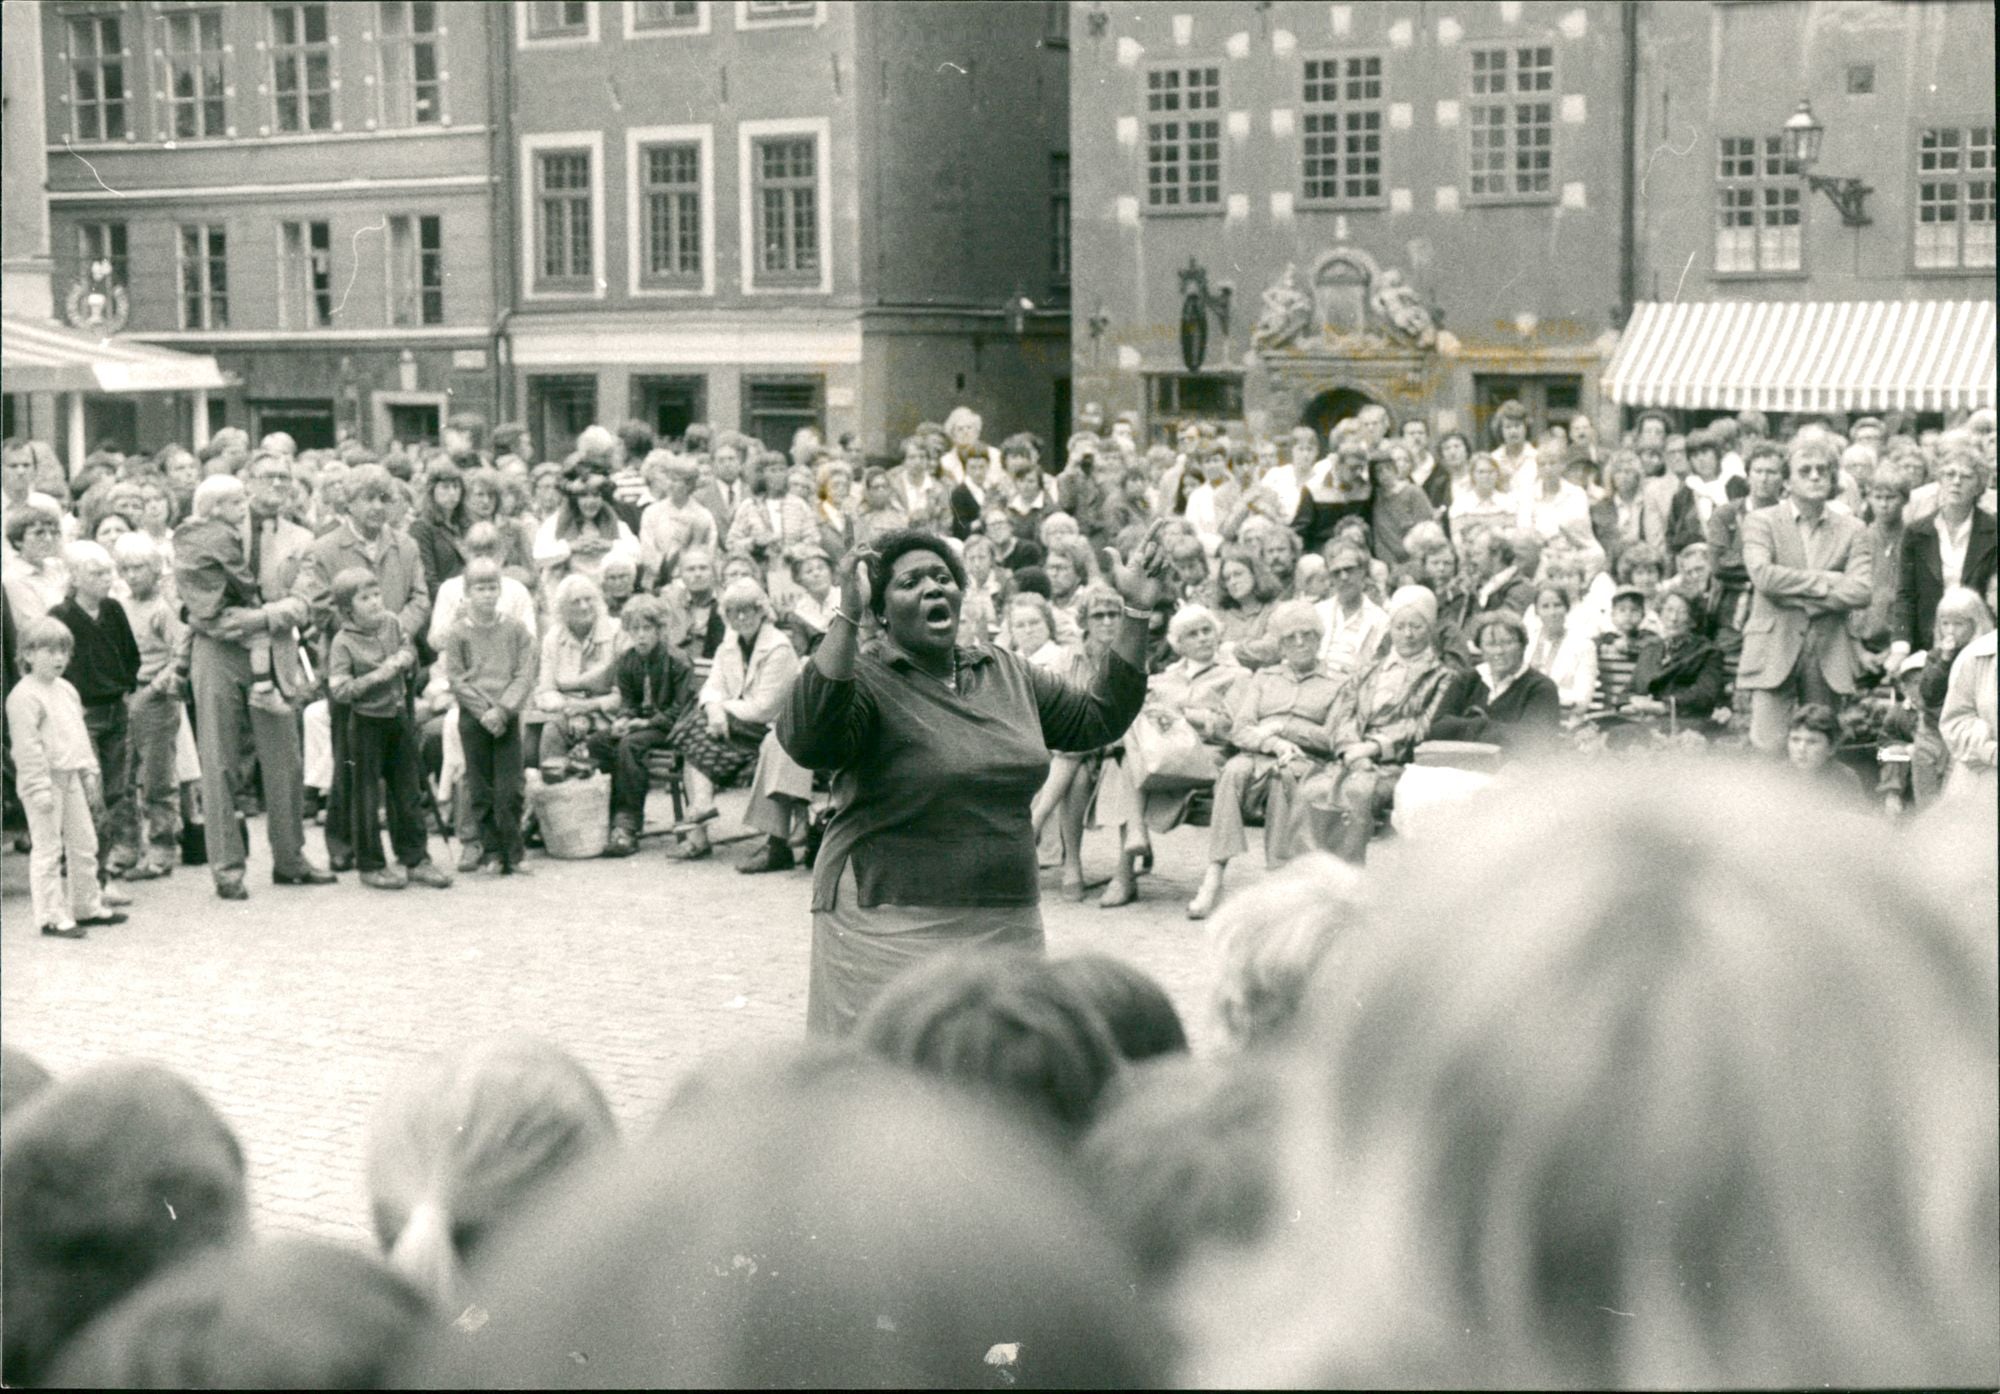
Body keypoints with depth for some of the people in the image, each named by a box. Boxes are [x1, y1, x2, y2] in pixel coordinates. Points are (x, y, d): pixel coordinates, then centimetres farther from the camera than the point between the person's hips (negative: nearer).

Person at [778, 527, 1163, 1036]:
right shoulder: (865, 681, -8)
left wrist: (1137, 612, 15)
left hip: (1007, 926, 6)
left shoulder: (1006, 673, 14)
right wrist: (846, 616, -33)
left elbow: (1099, 718, 21)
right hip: (892, 932, -6)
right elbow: (807, 739, -27)